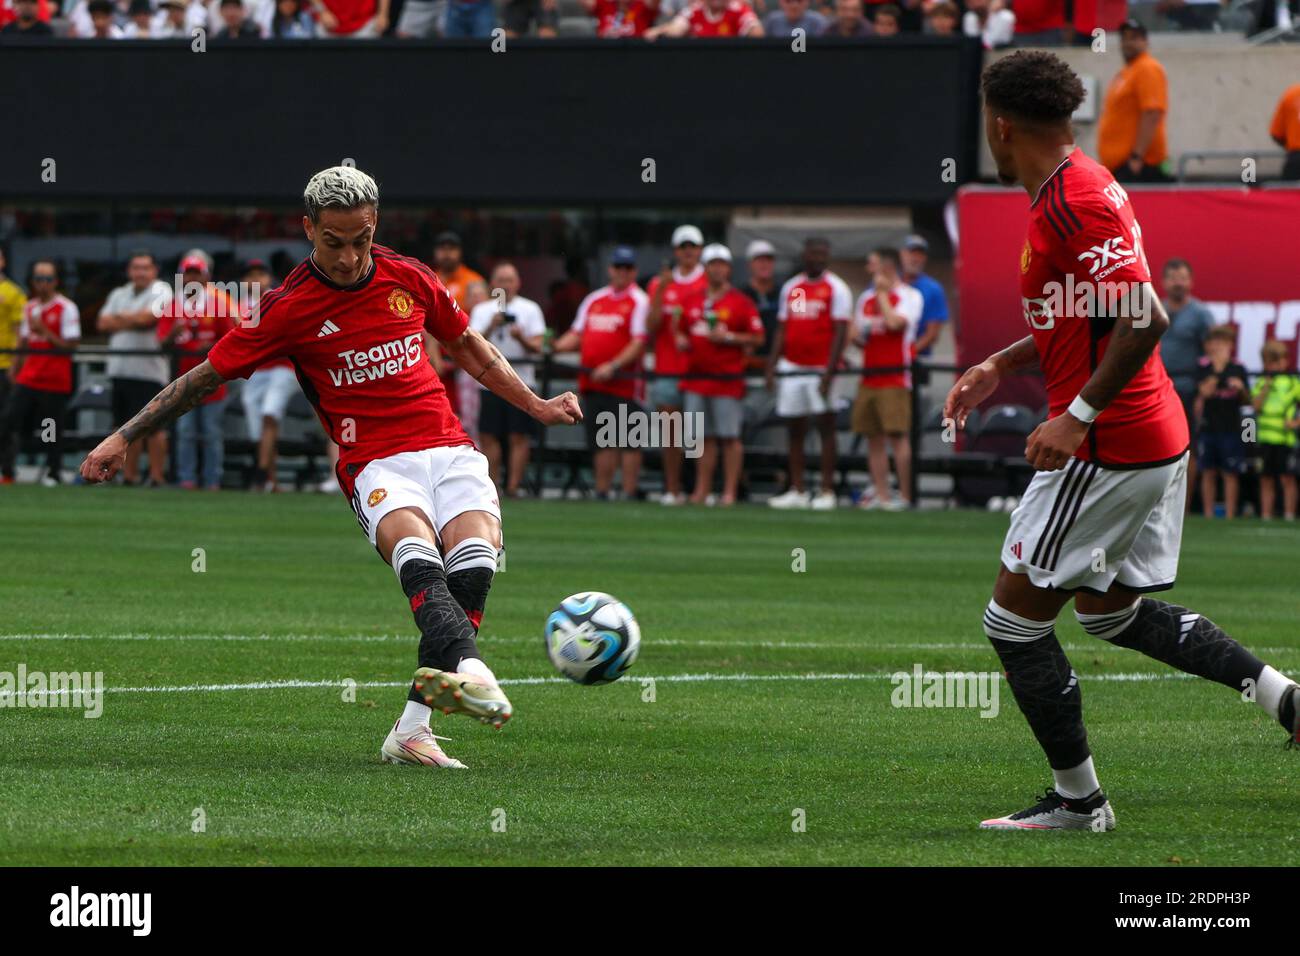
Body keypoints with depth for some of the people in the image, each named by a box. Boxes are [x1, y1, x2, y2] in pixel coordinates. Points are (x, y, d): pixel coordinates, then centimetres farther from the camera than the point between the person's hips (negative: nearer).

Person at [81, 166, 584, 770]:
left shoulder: (409, 279, 9)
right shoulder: (290, 308, -1)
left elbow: (467, 347, 27)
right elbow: (207, 375, 6)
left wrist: (536, 406, 29)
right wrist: (123, 438, 6)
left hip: (448, 447, 3)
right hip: (377, 464, -3)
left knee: (475, 556, -26)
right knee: (415, 552, -35)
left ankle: (413, 726, -28)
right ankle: (469, 669, -62)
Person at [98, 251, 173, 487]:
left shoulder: (160, 291, -1)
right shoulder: (119, 294, 18)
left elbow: (146, 317, -15)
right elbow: (103, 323, 7)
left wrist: (120, 318, 2)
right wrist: (132, 321, -5)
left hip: (148, 368, -6)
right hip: (120, 368, 6)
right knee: (127, 425, 8)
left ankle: (157, 476, -6)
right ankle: (129, 476, 13)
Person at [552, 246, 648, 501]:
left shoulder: (639, 301, -1)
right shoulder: (594, 299, 19)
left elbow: (639, 343, -10)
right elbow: (577, 336, 21)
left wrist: (613, 366, -20)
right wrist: (556, 346, 2)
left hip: (622, 382, -6)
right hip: (591, 382, 6)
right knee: (601, 440, 8)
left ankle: (629, 492, -6)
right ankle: (602, 491, 13)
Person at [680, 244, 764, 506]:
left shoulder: (741, 302, -1)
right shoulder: (693, 301, 15)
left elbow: (757, 337, -4)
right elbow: (683, 330, 27)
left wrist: (728, 337, -14)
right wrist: (681, 341, 5)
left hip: (728, 378, -5)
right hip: (697, 376, 5)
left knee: (730, 437, -5)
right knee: (704, 437, 8)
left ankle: (730, 491, -3)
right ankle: (702, 491, 11)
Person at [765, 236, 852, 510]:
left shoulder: (836, 289, -3)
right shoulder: (790, 288, 13)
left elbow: (840, 333, -9)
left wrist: (829, 372, -16)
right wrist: (771, 367, 9)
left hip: (820, 368, -5)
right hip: (792, 368, 5)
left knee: (826, 427, -4)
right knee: (795, 431, 6)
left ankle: (827, 492, -3)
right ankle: (797, 491, 11)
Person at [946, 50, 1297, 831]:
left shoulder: (1074, 202, -20)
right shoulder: (1081, 187, 12)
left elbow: (1145, 318, -27)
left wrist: (1080, 416, -25)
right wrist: (1001, 366, 20)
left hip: (1107, 447, -10)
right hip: (1157, 439, 10)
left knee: (1015, 616, 0)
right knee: (1111, 607, 21)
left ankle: (1078, 798, 7)